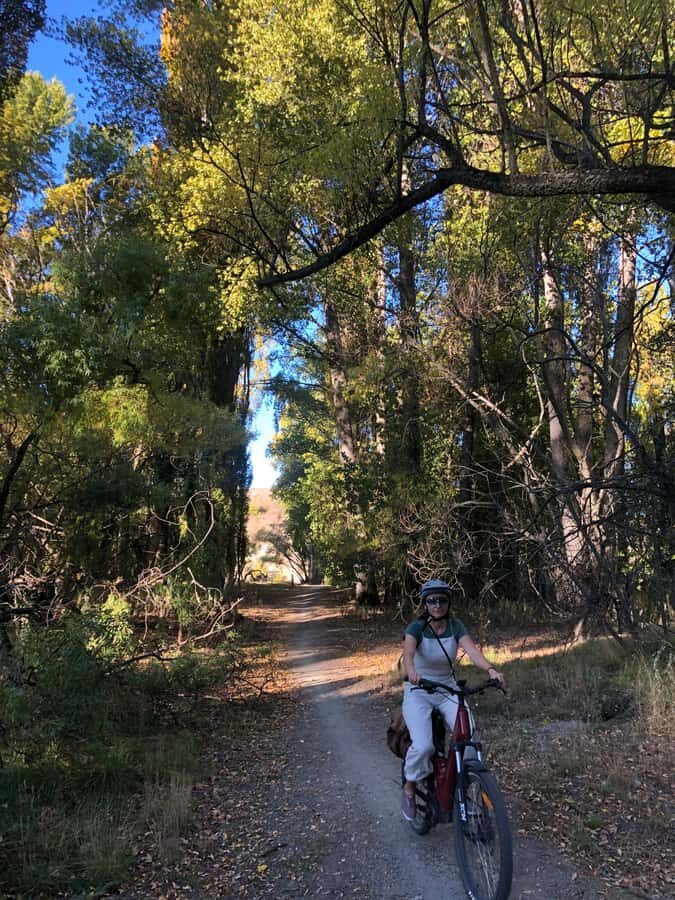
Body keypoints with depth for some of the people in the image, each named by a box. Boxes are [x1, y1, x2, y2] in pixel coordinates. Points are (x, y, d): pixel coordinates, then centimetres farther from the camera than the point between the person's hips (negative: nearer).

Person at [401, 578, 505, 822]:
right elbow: (408, 651, -34)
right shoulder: (416, 627, -15)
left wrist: (490, 669, -42)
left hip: (448, 691, 3)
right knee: (423, 745, -23)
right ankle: (409, 787, 6)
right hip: (418, 693, -3)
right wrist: (411, 671, -57)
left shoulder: (455, 626, -6)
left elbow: (471, 649, -23)